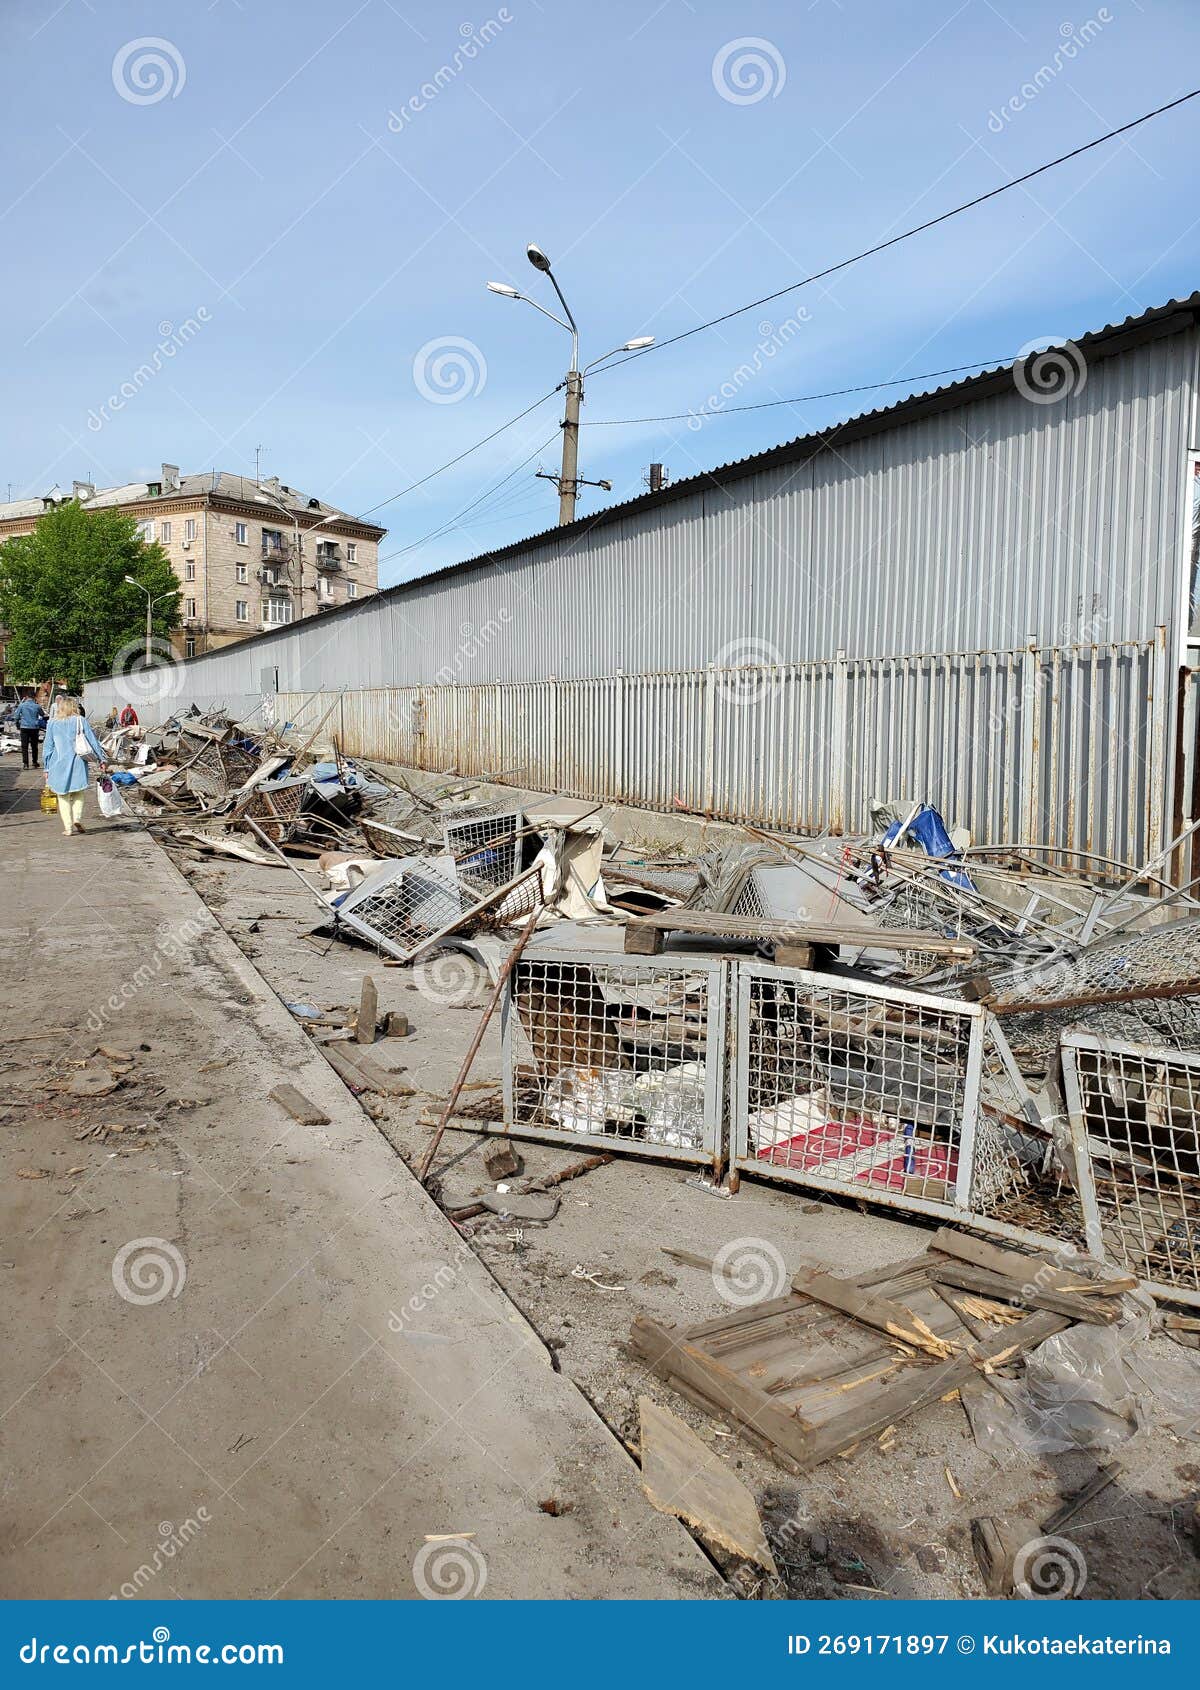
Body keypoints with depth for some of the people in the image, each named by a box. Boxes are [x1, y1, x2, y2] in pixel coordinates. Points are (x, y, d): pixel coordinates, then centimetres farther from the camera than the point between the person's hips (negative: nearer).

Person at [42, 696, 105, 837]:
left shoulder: (53, 723, 2)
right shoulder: (81, 721, -2)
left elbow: (48, 747, 6)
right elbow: (93, 740, -1)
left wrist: (47, 768, 12)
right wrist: (101, 759, 6)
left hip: (59, 764, 1)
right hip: (78, 762, -1)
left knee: (63, 797, 8)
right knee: (79, 793, 13)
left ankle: (68, 827, 4)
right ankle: (76, 818, -9)